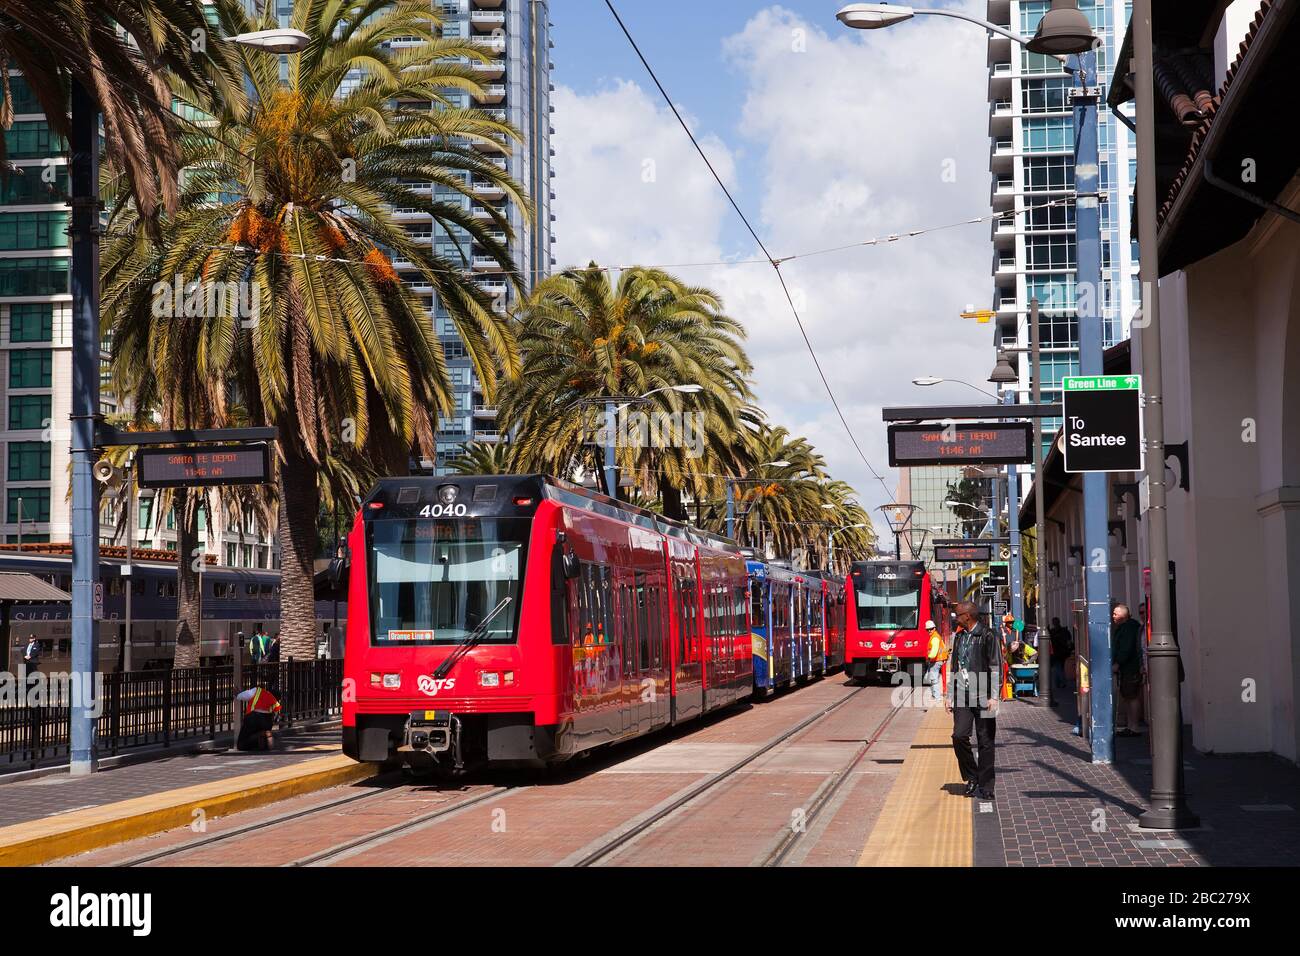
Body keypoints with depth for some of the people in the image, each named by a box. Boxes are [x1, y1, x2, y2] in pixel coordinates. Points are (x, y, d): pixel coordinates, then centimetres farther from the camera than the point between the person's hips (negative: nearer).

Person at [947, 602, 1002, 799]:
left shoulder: (987, 635, -5)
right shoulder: (959, 637, 14)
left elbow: (996, 668, -8)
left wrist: (993, 696, -14)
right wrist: (949, 695, 14)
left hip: (983, 696, -5)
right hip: (962, 696, 5)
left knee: (985, 742, 0)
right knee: (959, 735, -9)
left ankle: (985, 787, 7)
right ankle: (972, 778, 8)